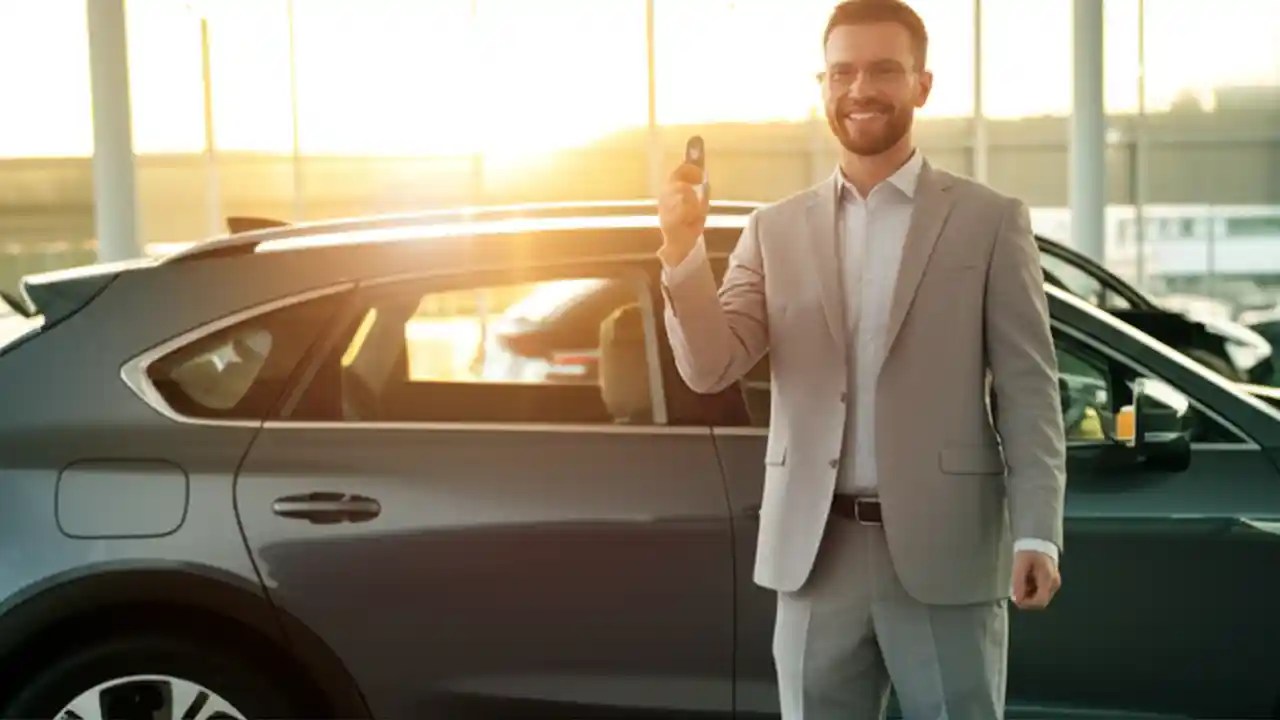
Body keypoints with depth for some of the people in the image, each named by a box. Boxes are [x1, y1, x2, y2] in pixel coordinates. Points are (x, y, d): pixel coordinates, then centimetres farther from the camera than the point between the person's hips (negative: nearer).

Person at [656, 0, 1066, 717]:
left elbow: (1028, 390, -1)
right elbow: (711, 367, 1)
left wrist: (1036, 534, -11)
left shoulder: (990, 220, 3)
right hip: (816, 552, 3)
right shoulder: (777, 229, 10)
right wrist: (683, 249, -14)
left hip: (944, 551, -2)